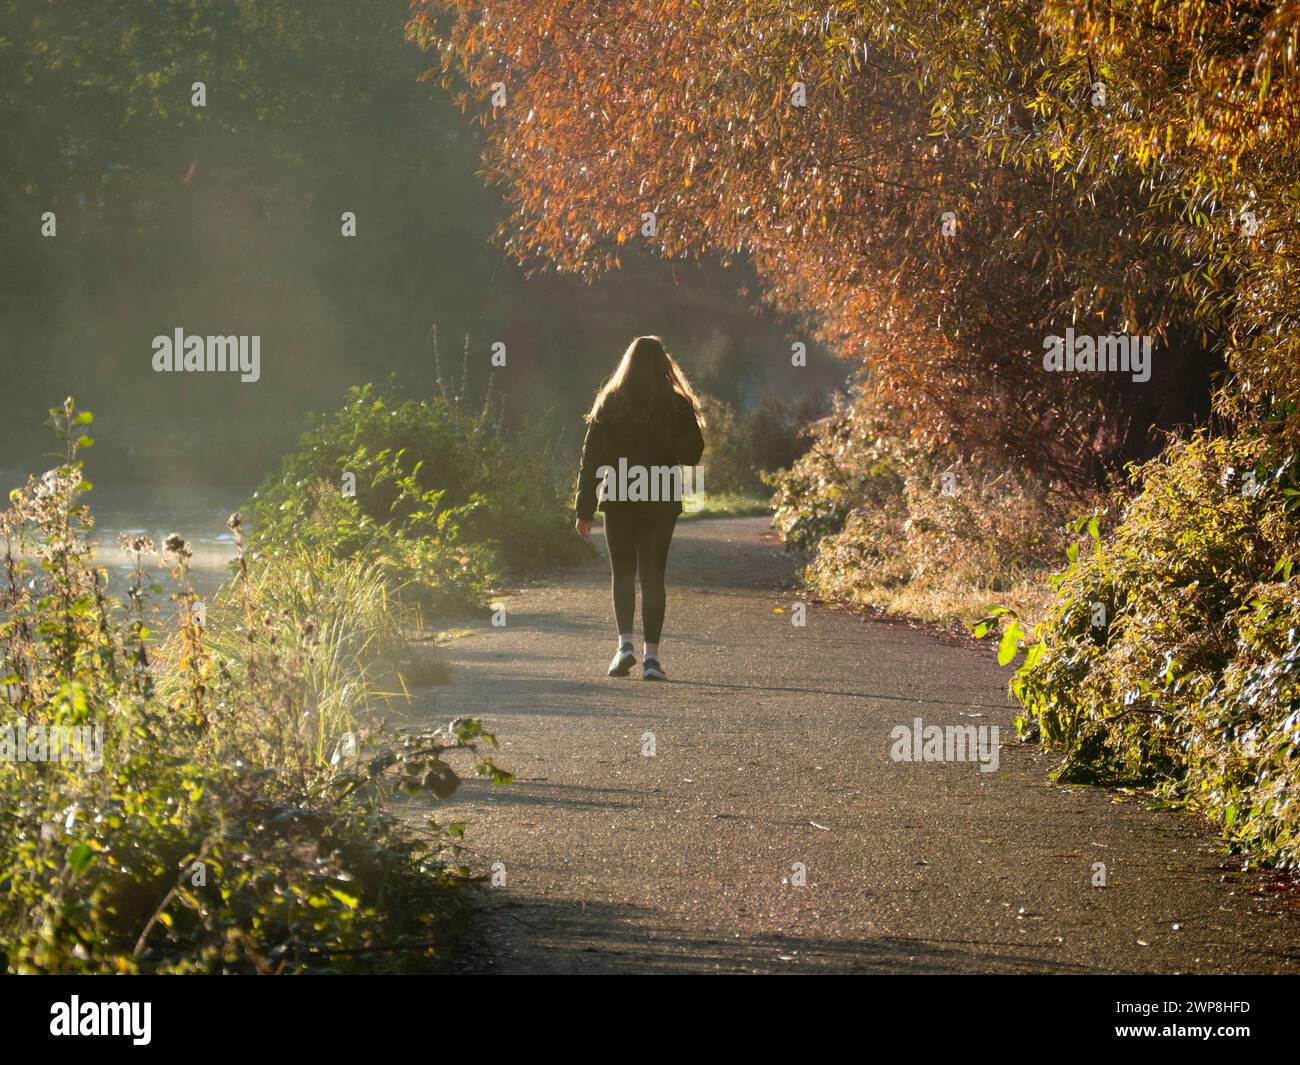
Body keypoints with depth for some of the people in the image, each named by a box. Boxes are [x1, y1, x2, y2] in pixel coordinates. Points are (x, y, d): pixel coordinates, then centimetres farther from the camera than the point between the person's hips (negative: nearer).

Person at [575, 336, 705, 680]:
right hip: (661, 505, 0)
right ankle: (651, 655, -1)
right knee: (653, 575, 5)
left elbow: (591, 459, -4)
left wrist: (585, 510, 0)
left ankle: (625, 643, -3)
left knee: (622, 573, 14)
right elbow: (693, 454, 5)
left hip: (619, 503, 0)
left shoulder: (610, 405, -3)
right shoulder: (678, 406, -4)